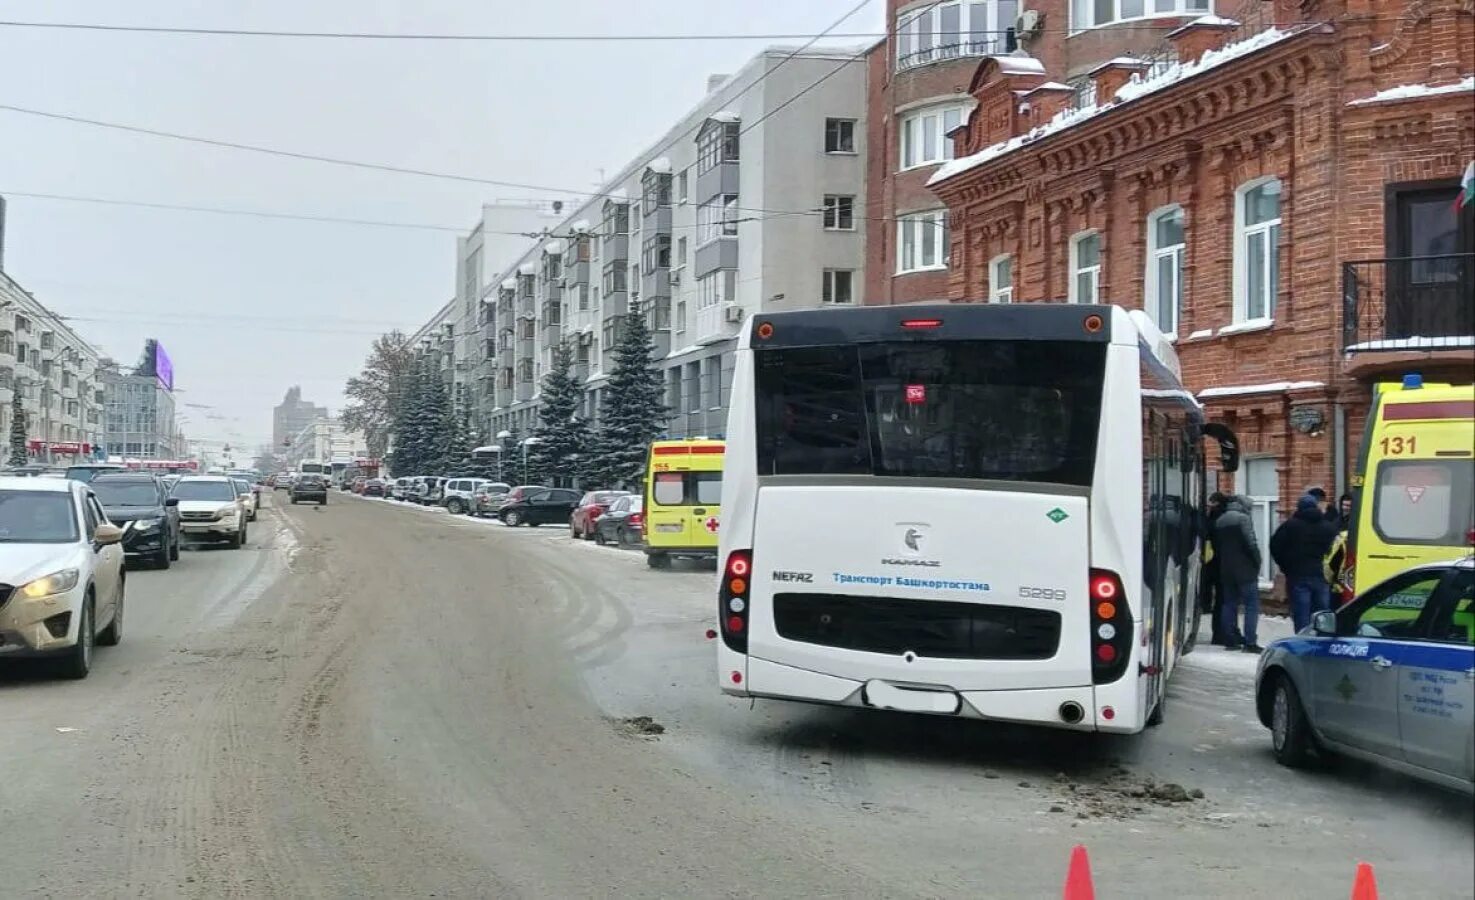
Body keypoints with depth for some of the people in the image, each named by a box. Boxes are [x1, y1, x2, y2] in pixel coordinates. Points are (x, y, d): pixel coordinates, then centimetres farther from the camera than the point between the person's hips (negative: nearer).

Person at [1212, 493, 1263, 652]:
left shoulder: (1219, 521, 11)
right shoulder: (1242, 518, -11)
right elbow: (1251, 543, -17)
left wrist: (1222, 561, 16)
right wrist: (1258, 561, -7)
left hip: (1225, 569, 7)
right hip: (1245, 568, -7)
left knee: (1229, 604, 13)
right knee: (1252, 604, -4)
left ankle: (1230, 639, 15)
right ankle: (1249, 642, -10)